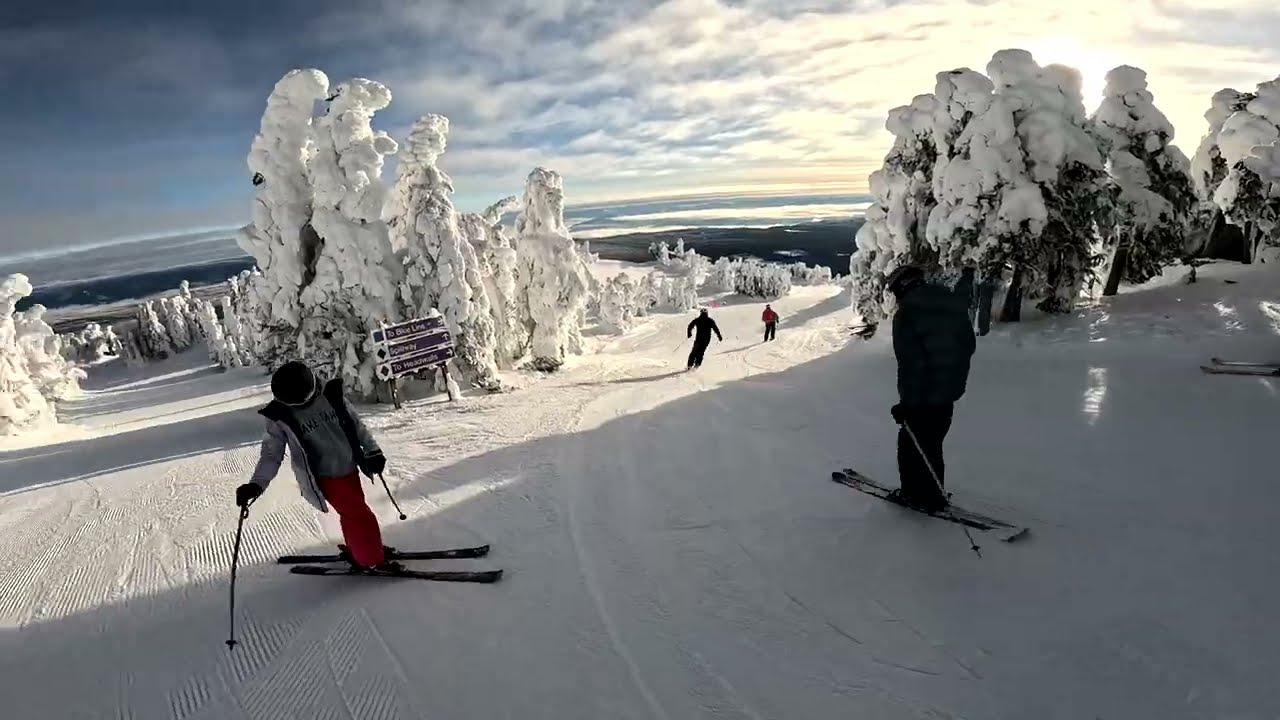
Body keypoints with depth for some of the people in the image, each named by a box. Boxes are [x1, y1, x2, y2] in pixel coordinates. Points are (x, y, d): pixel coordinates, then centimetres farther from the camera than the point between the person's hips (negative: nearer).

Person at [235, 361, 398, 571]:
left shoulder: (330, 396, -9)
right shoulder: (279, 417, -15)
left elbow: (355, 423, 4)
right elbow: (272, 453, -4)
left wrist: (372, 451, 6)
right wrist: (257, 484, -16)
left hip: (349, 468, 4)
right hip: (324, 477, -4)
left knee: (353, 512, 17)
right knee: (360, 516, -7)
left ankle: (356, 551, 40)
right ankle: (372, 560, 10)